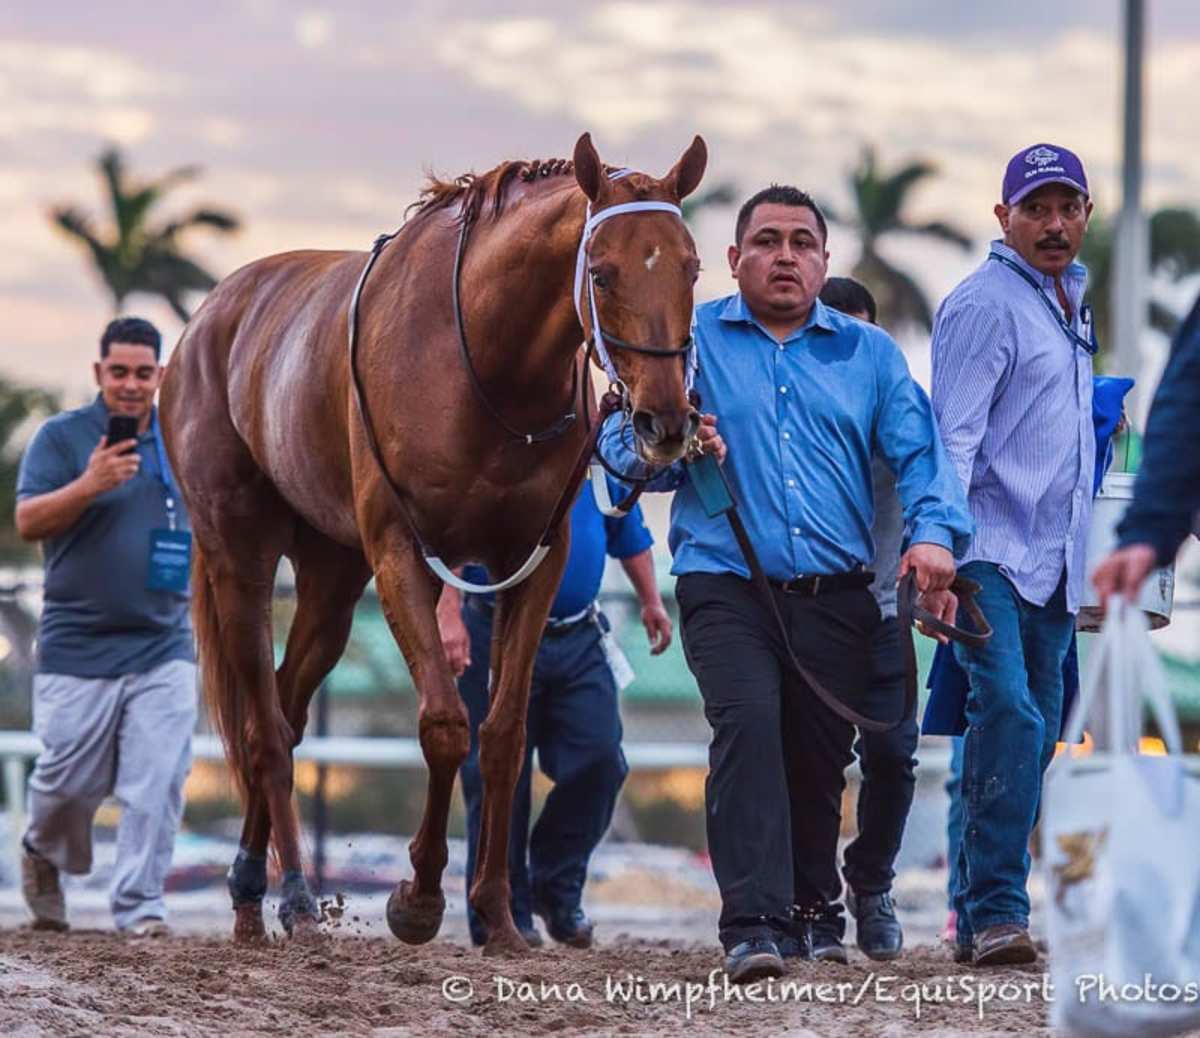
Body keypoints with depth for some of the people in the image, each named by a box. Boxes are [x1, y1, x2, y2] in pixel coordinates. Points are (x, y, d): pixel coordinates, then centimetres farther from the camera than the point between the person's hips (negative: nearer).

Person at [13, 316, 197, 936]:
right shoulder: (62, 437, -2)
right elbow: (27, 521, -11)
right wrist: (89, 485, -25)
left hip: (163, 647, 3)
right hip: (78, 647, -3)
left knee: (159, 782, -7)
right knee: (71, 780, 3)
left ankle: (139, 908, -1)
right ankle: (44, 853, 34)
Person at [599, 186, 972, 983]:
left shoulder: (871, 354, 13)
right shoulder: (689, 340, 8)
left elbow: (919, 452, 3)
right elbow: (618, 438, 4)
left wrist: (933, 532, -16)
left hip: (836, 596, 3)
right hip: (727, 586, -2)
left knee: (821, 758, 9)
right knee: (748, 725, -23)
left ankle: (814, 909, 31)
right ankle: (754, 924, -26)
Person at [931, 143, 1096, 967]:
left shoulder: (1071, 300, 19)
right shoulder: (986, 304, -9)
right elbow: (953, 437, -15)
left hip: (1053, 560, 9)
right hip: (992, 552, -9)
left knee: (1038, 734, 9)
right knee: (1010, 716, -20)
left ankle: (981, 908, 15)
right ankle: (994, 914, -21)